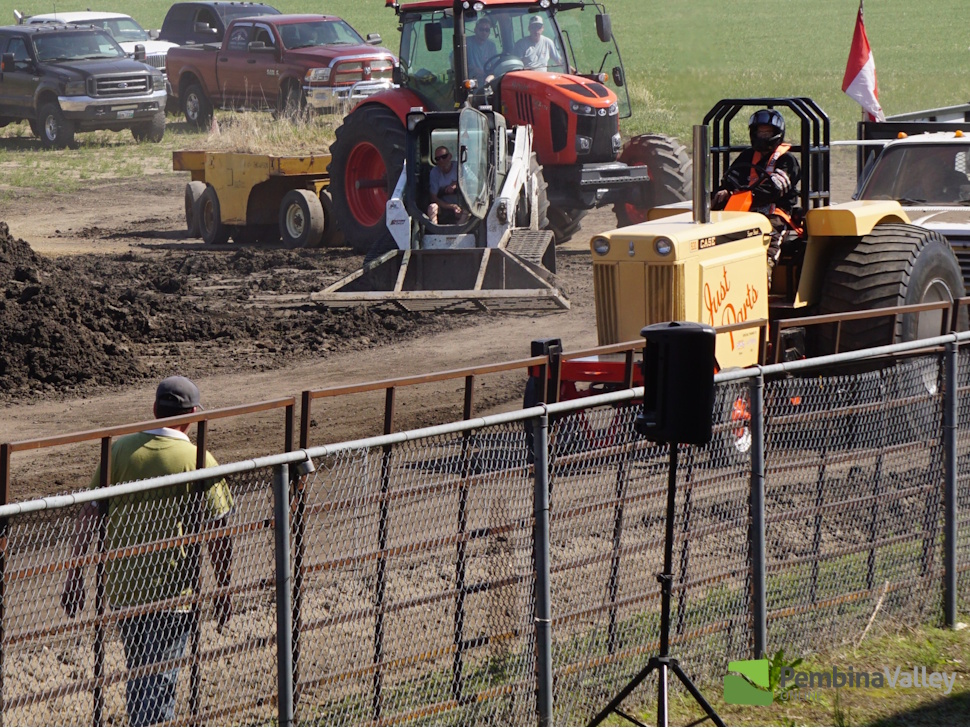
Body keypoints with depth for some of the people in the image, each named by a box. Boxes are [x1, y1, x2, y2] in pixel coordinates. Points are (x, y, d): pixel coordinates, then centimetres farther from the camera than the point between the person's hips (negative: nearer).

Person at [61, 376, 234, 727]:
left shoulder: (120, 449, 1)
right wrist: (224, 589, 1)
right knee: (159, 682, -1)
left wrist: (75, 575, 6)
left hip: (120, 586, 4)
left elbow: (88, 514, 1)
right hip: (170, 592, -4)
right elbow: (217, 532, -9)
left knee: (138, 674, 21)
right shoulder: (198, 461, -10)